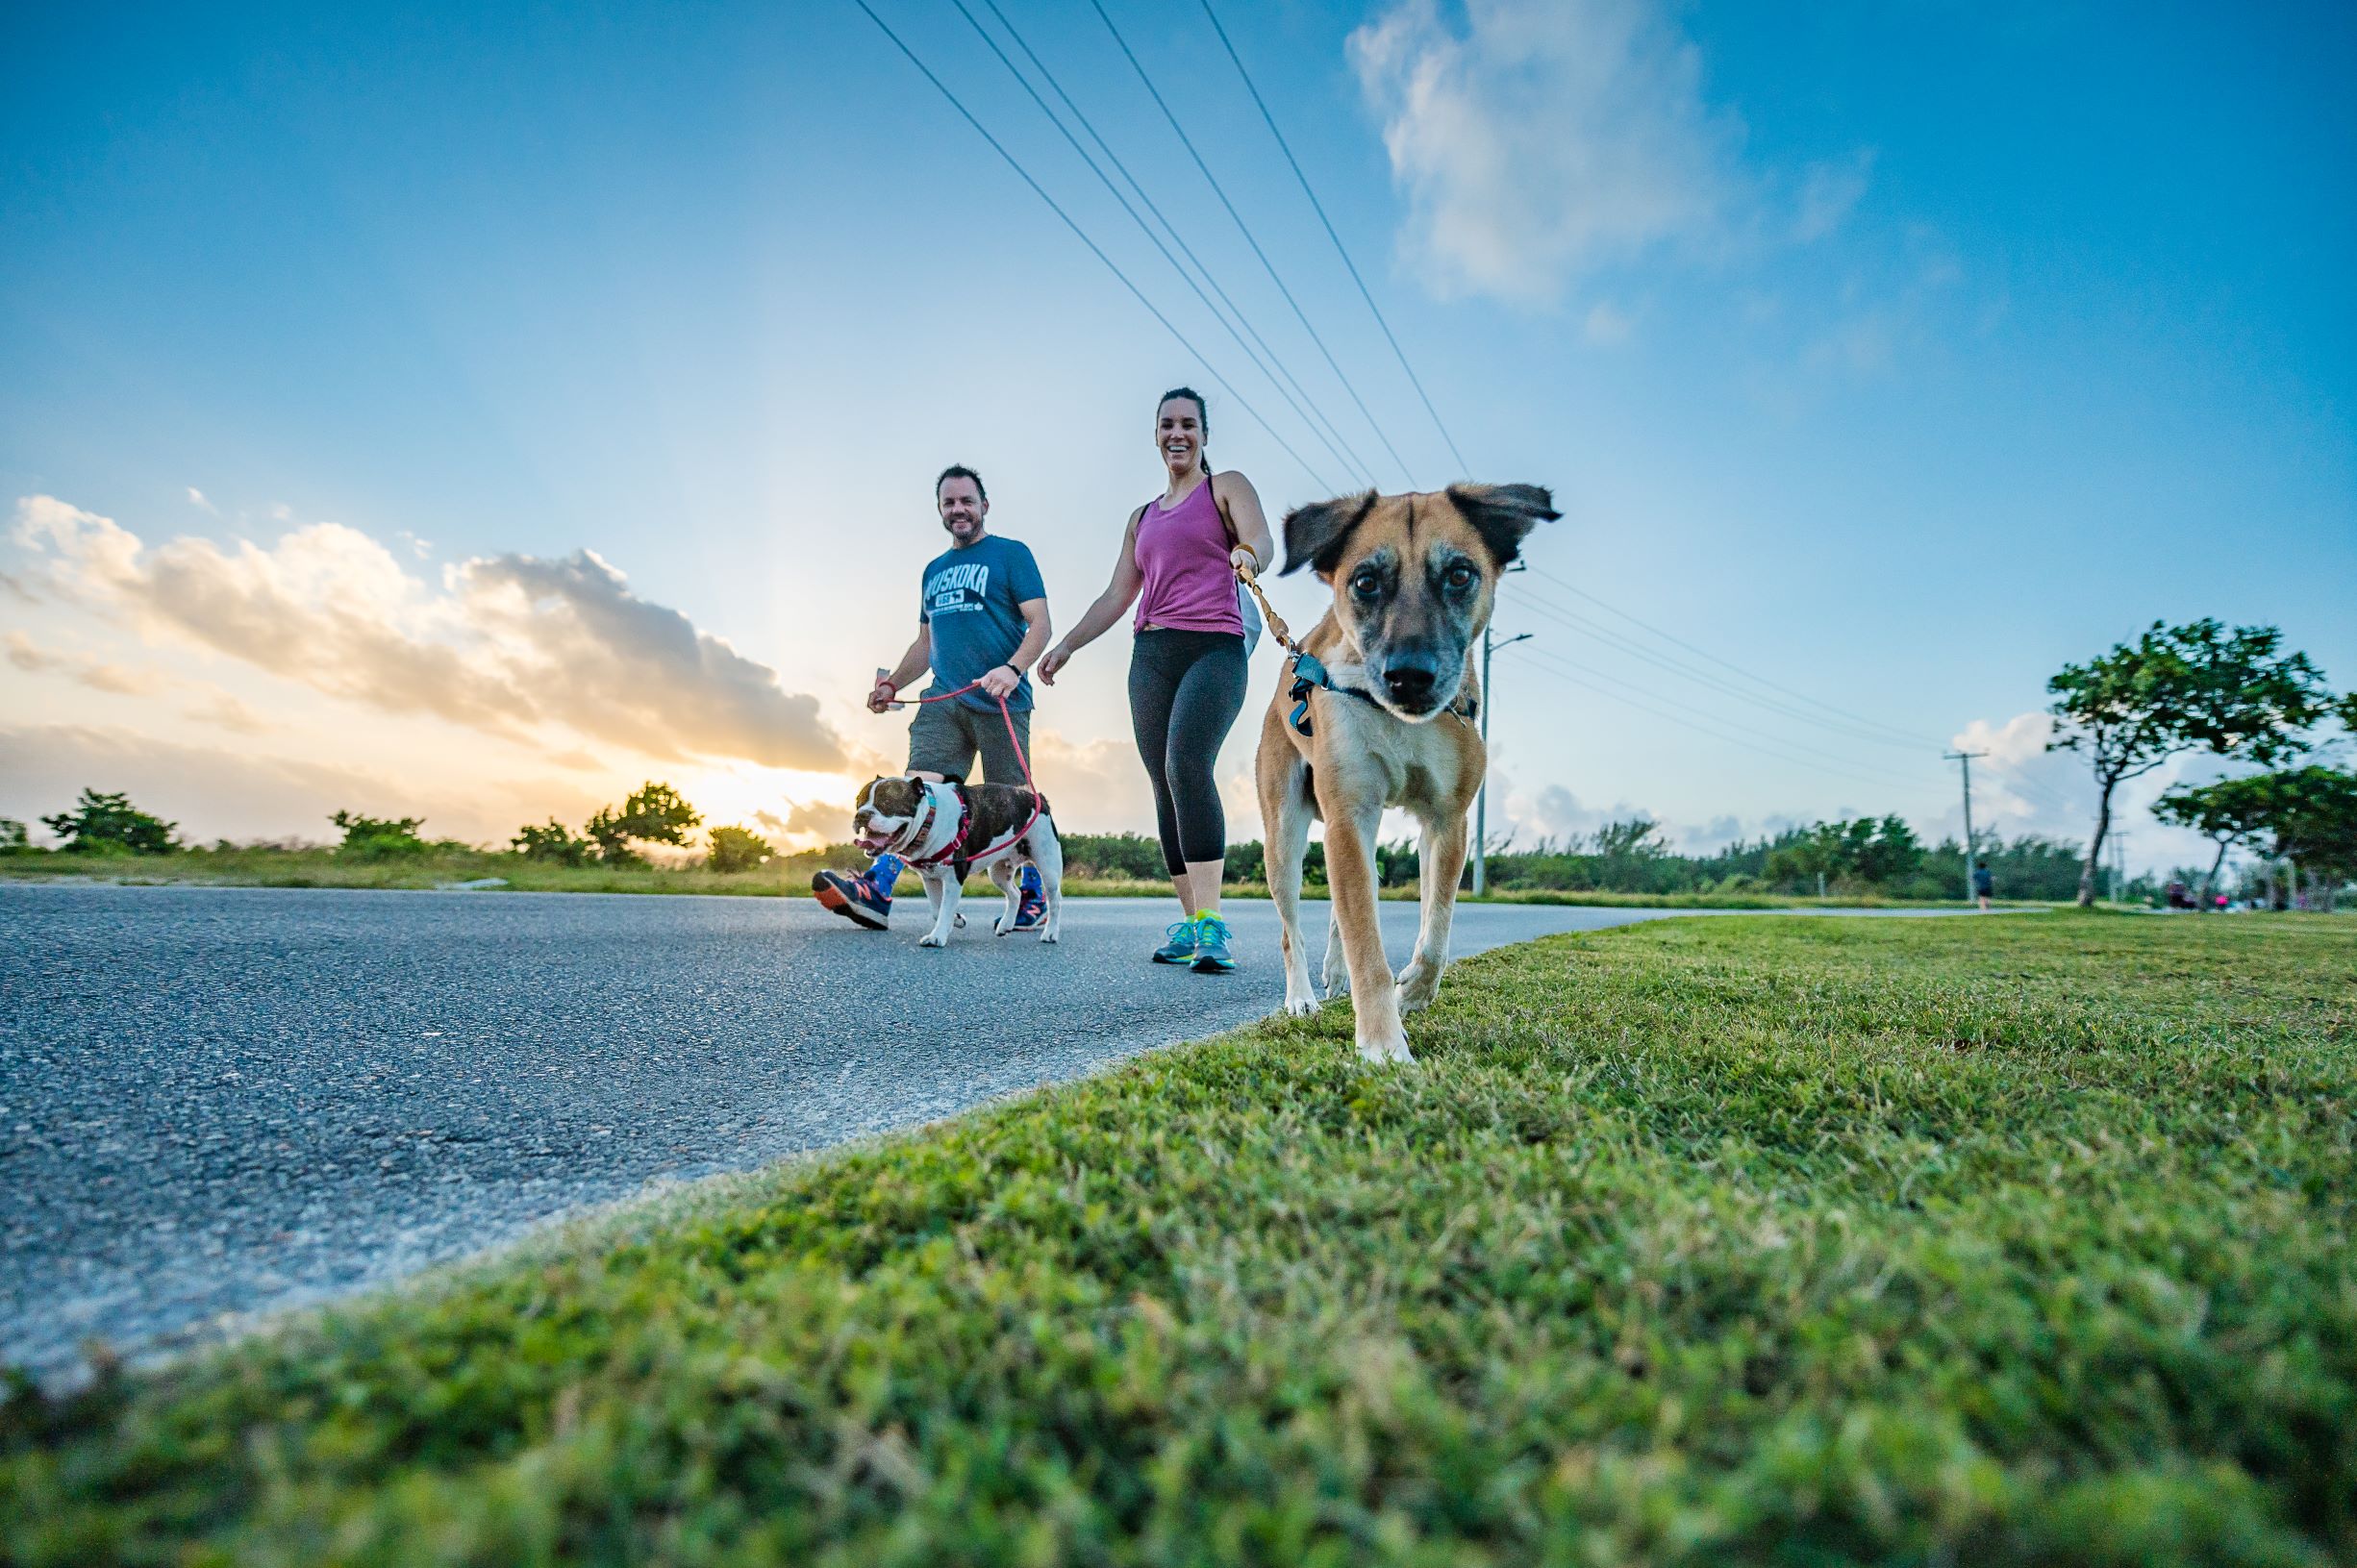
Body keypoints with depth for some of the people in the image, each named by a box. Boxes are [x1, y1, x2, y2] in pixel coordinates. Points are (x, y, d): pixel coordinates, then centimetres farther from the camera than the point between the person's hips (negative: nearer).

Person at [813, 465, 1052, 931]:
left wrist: (1013, 669, -23)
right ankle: (877, 891, -19)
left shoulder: (1011, 554, 4)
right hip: (943, 700, 5)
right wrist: (892, 684, 13)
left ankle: (1035, 897, 12)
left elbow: (1039, 625, -6)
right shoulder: (934, 569, 23)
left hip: (999, 701, -5)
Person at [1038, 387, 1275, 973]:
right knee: (1165, 786, -1)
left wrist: (1248, 554, -34)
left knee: (1187, 766, -26)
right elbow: (1117, 595, 25)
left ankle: (1210, 925, -28)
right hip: (1151, 656, 6)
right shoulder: (1142, 518, 24)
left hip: (1215, 649, -5)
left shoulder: (1226, 487, 10)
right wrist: (1066, 645, 18)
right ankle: (1189, 924, 4)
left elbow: (1262, 540, -10)